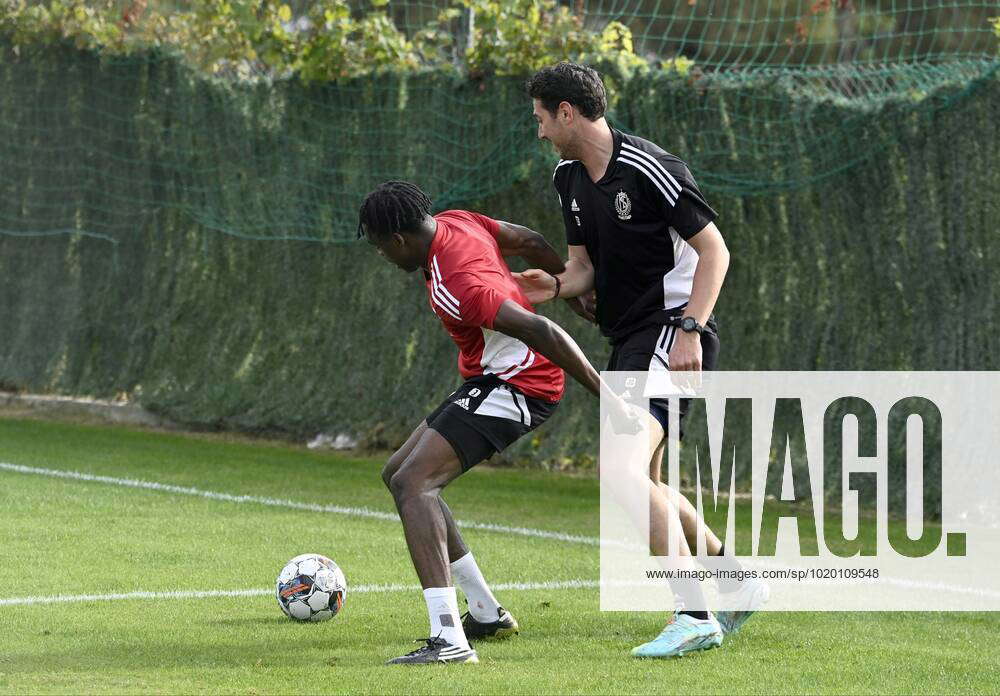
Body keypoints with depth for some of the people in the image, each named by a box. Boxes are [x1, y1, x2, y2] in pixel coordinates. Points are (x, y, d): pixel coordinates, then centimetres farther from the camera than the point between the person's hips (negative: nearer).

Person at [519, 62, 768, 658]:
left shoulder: (650, 169, -17)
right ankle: (735, 580, 31)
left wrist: (690, 330, -23)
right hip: (629, 338, 10)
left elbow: (714, 250, -15)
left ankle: (694, 614, -20)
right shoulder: (569, 178, 10)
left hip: (673, 333, -10)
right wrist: (557, 286, -7)